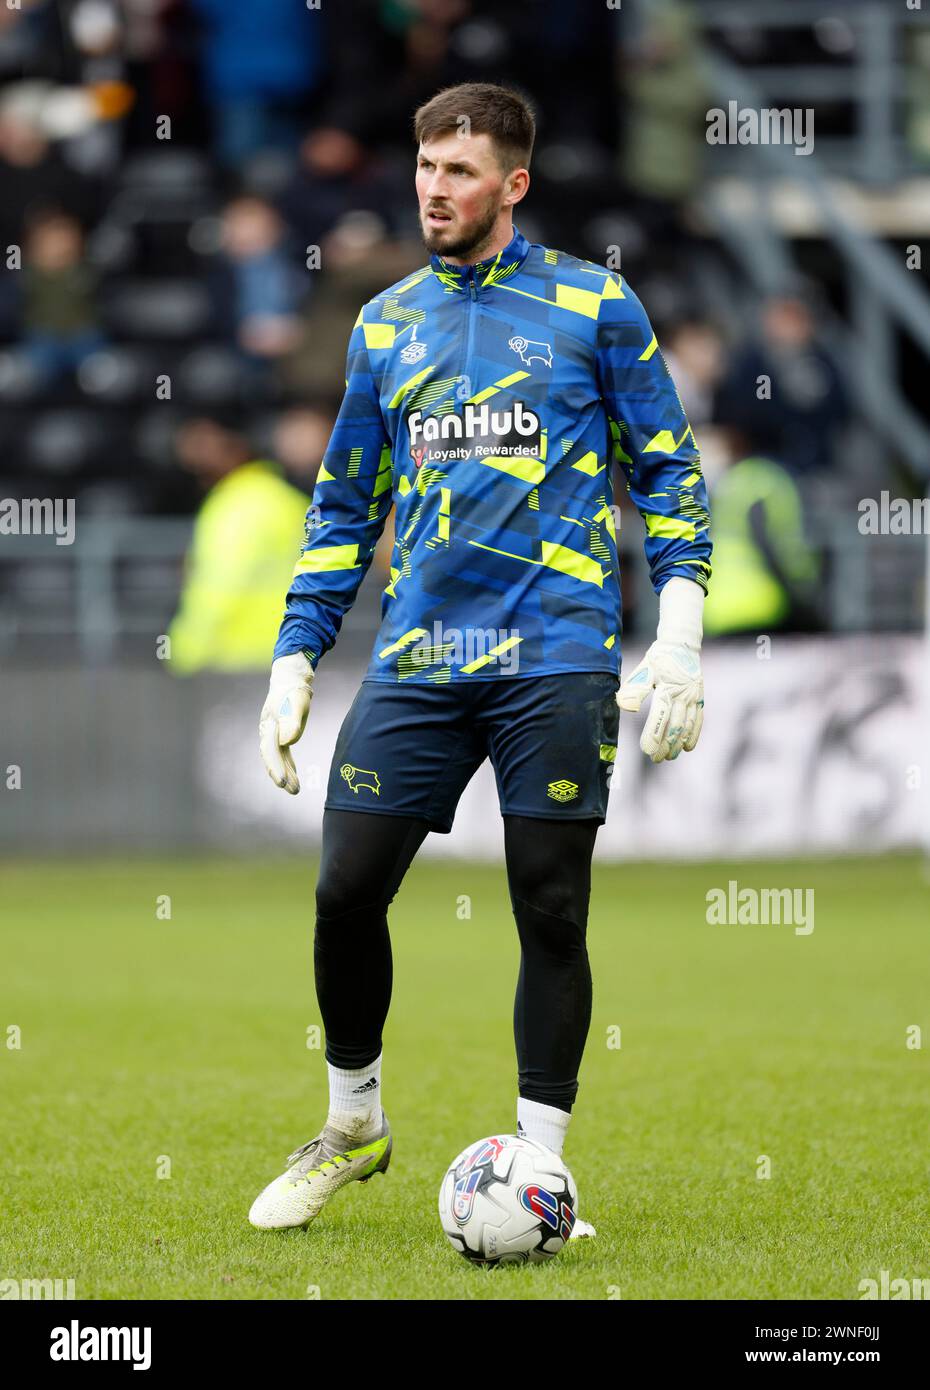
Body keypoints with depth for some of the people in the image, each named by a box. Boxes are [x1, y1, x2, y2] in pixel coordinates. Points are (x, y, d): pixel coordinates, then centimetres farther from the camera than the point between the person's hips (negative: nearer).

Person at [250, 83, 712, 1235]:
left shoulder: (594, 306, 4)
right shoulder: (386, 324, 14)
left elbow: (669, 472, 6)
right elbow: (343, 505, 20)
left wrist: (678, 637, -4)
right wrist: (295, 661, 13)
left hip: (554, 662, -3)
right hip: (415, 663, 3)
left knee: (551, 914, -1)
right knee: (346, 891, -2)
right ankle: (352, 1126, 19)